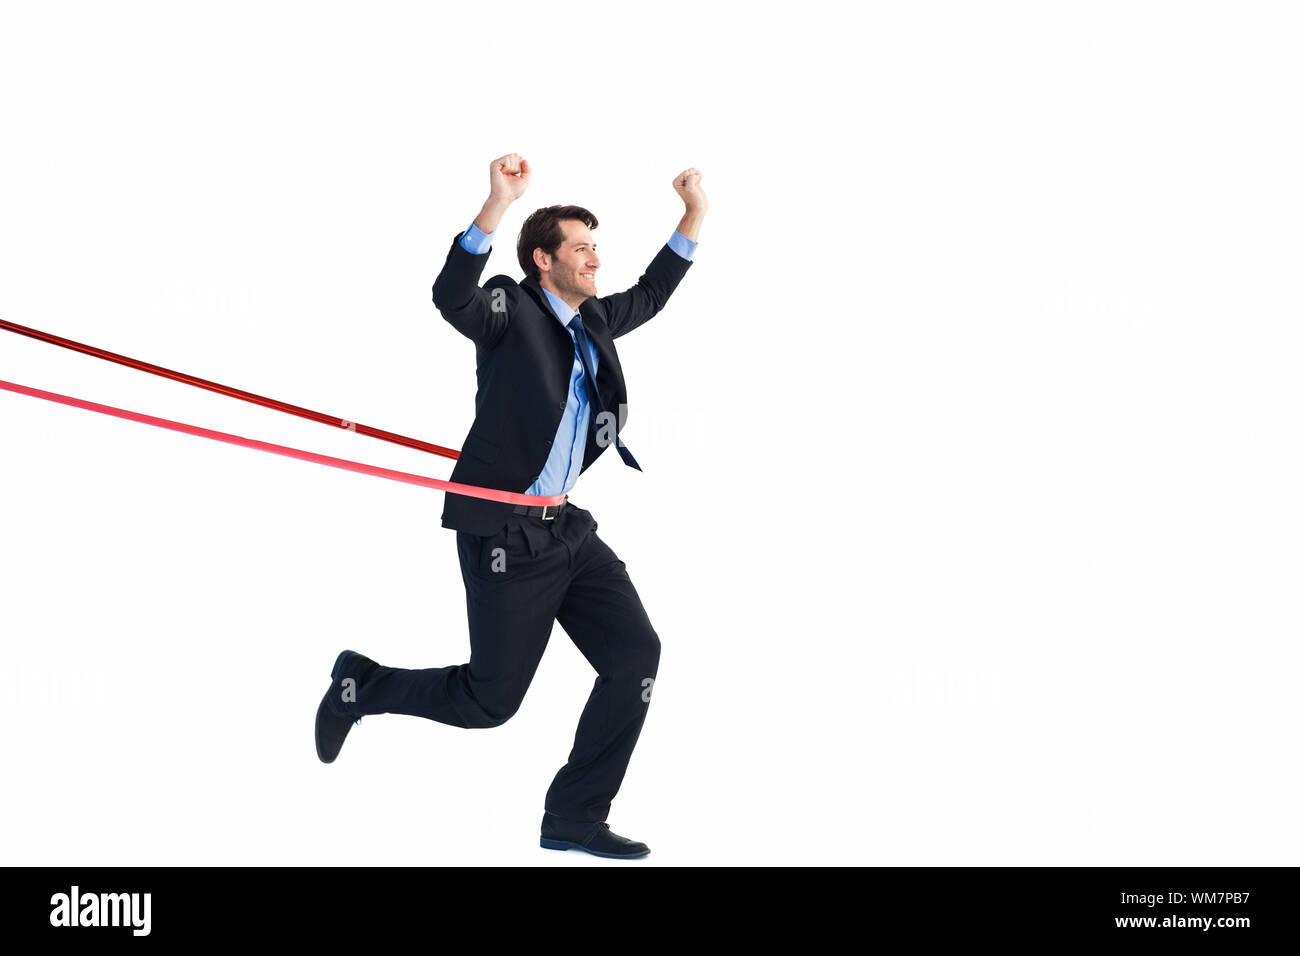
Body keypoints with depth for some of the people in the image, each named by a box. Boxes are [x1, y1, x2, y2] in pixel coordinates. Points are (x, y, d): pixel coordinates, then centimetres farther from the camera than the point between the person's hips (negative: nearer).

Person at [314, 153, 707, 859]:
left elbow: (650, 296, 31)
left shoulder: (593, 322, 14)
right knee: (490, 700, -1)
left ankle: (574, 817, 7)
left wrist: (694, 216, 23)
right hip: (505, 532, -8)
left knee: (635, 652, -3)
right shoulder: (511, 310, -10)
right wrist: (497, 203, -43)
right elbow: (452, 296, -31)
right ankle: (360, 685, 24)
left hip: (566, 527, 8)